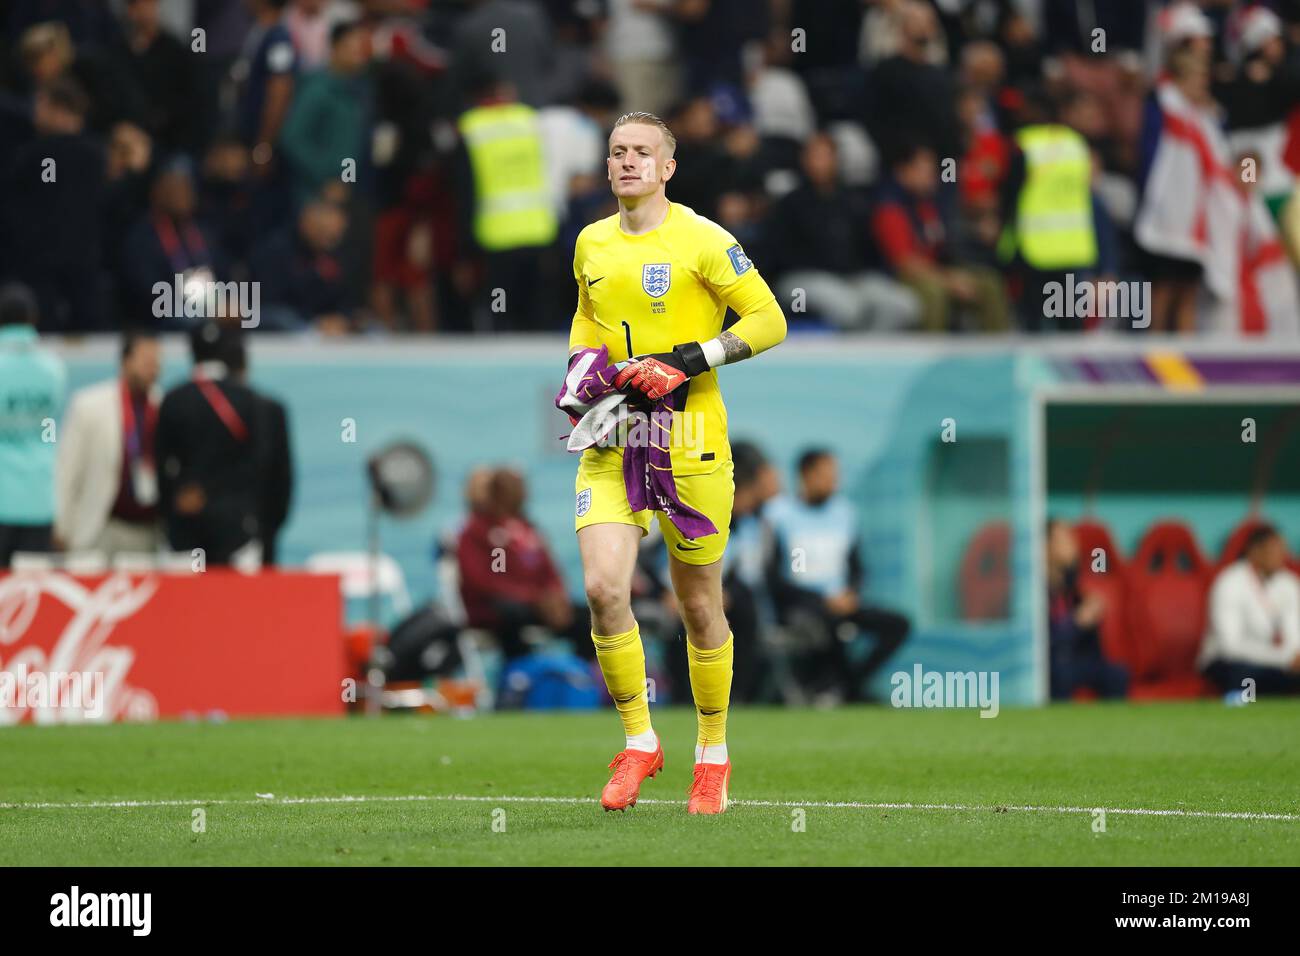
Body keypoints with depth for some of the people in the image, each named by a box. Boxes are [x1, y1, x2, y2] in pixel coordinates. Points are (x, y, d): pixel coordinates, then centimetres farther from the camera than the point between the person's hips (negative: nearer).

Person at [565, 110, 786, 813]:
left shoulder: (702, 241, -7)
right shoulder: (591, 244, 9)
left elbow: (769, 321, -6)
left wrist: (690, 361, -16)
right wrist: (582, 365, 6)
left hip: (690, 444, -4)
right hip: (610, 447, 4)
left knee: (699, 607, 6)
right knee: (603, 587, -14)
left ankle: (712, 755, 24)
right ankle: (639, 742, 2)